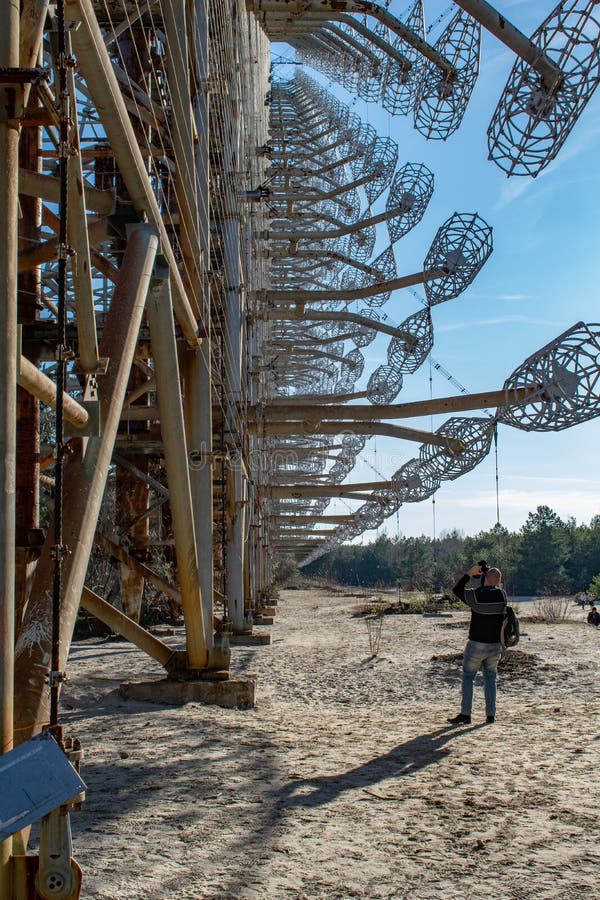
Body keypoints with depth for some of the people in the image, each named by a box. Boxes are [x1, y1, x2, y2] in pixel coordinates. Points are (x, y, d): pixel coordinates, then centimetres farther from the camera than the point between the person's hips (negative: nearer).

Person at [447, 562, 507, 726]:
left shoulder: (475, 595, -15)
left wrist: (469, 574, 4)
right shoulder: (502, 596, -6)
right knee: (490, 678, 14)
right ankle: (490, 715, 12)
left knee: (468, 677, 6)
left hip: (476, 644, -3)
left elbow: (456, 590, 2)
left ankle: (465, 714, 2)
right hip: (495, 645, 3)